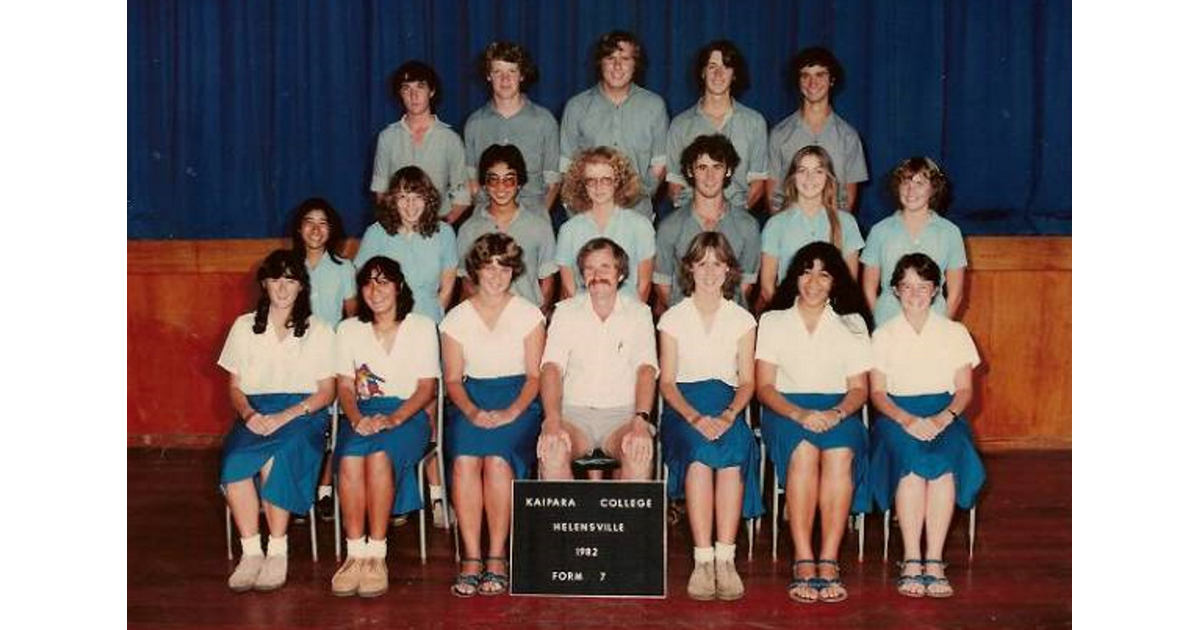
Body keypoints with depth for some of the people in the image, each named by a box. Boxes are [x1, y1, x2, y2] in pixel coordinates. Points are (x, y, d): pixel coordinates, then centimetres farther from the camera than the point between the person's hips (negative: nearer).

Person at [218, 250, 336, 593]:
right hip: (255, 413, 2)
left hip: (303, 413, -2)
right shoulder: (244, 327, 18)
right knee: (234, 461, -32)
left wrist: (287, 415, -13)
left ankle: (277, 551, -25)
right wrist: (248, 413, -10)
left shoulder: (318, 331, 11)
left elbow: (326, 391, 4)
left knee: (276, 458, -35)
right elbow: (235, 386, 14)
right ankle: (251, 551, -26)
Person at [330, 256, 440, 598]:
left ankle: (377, 554, -31)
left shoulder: (422, 327, 7)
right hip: (361, 414, 2)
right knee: (350, 459, -33)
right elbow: (345, 385, 9)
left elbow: (427, 387, 0)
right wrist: (356, 418, -13)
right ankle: (355, 553, -28)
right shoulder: (349, 329, 15)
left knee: (379, 456, -35)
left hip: (408, 413, -2)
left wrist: (393, 418, -17)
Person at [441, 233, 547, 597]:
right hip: (472, 400, 2)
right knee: (465, 459, -30)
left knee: (497, 459, -31)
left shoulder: (528, 314, 6)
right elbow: (452, 379, 7)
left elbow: (535, 376, 2)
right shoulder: (457, 318, 10)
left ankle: (496, 557, -22)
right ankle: (471, 557, -26)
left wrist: (512, 412, -16)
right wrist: (472, 412, -13)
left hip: (518, 400, -1)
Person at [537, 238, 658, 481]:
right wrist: (553, 422, -21)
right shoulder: (566, 312, 8)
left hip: (622, 412, 0)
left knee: (640, 452, -32)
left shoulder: (639, 313, 7)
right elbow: (552, 368, -3)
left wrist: (640, 421, -23)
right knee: (552, 450, -31)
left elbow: (646, 370, -4)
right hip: (574, 410, 0)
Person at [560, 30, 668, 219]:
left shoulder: (654, 106, 10)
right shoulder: (576, 106, 9)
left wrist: (641, 191, -6)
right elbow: (565, 166, 8)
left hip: (637, 213, 0)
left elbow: (660, 164, 10)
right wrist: (575, 205, -5)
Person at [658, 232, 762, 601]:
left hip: (727, 404, 1)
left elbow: (747, 382, 7)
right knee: (700, 450, -35)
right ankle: (703, 560, -36)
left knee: (733, 451, -34)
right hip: (684, 405, -1)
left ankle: (725, 559, -36)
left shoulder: (742, 319, 14)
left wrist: (729, 416, -14)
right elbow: (666, 382, 3)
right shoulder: (673, 318, 10)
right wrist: (695, 418, -16)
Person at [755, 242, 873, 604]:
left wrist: (838, 413, -16)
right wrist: (800, 414, -18)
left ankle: (828, 562, -34)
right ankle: (803, 563, -35)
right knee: (804, 451, -35)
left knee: (840, 453, -34)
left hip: (838, 411, 1)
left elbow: (859, 388, 7)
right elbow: (765, 387, 2)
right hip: (786, 409, -1)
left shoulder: (852, 324, 16)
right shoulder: (773, 322, 12)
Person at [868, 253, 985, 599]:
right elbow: (877, 392, 4)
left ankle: (933, 561, -34)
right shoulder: (884, 335, 12)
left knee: (944, 460, -34)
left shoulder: (955, 332, 13)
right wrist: (908, 420, -16)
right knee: (911, 459, -34)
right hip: (897, 415, 0)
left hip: (944, 413, 1)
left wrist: (943, 418, -15)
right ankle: (911, 560, -34)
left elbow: (964, 389, 7)